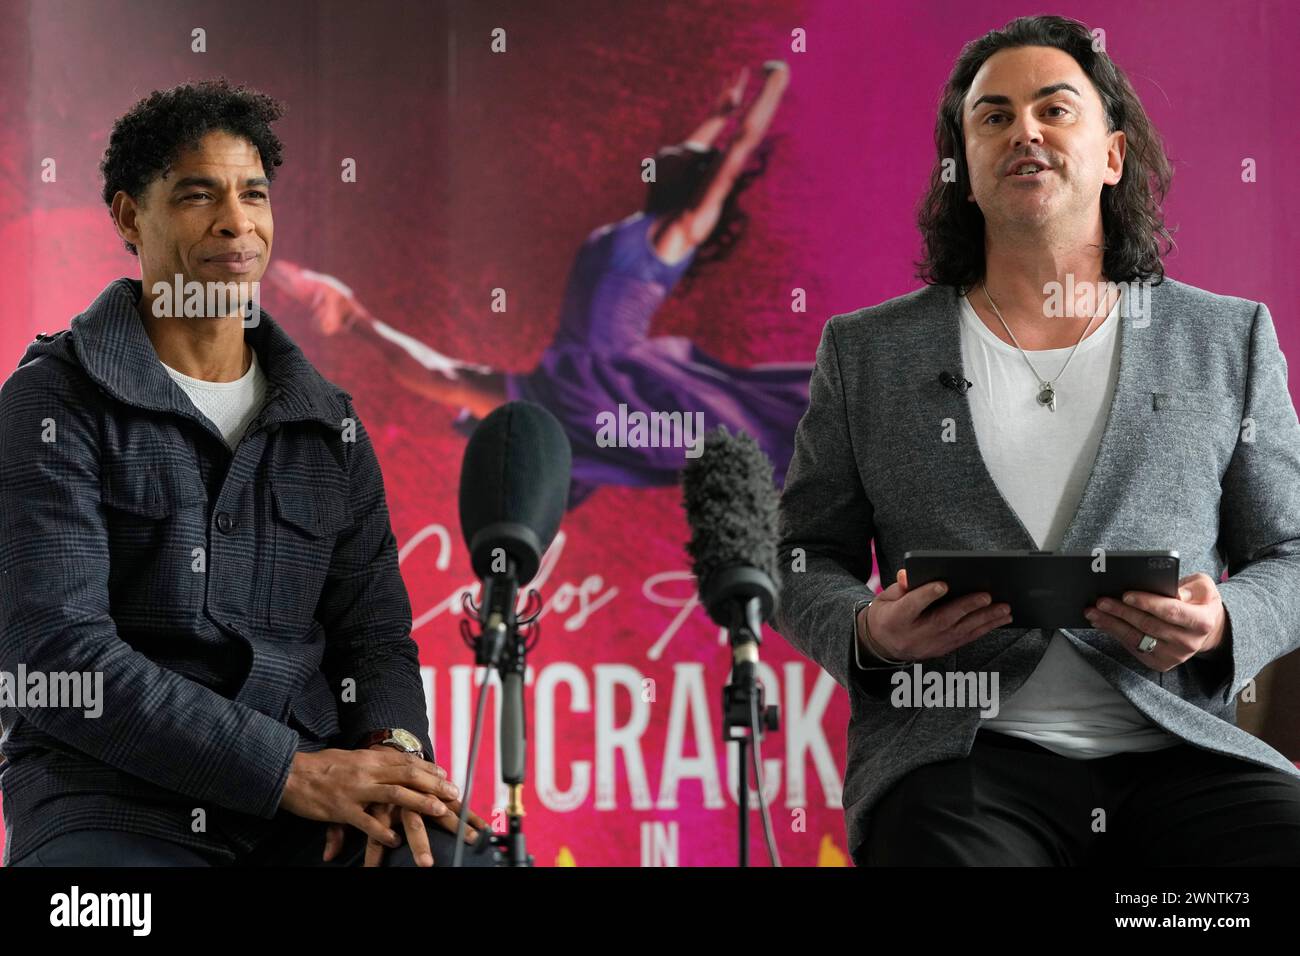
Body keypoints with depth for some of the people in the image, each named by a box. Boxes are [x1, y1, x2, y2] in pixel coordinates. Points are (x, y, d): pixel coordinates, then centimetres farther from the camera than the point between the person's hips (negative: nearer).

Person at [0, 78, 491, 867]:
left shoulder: (328, 423, 17)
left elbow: (374, 634, 16)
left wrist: (392, 748, -9)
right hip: (113, 794, -4)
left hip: (304, 797, 4)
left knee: (472, 859, -27)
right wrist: (293, 771, -17)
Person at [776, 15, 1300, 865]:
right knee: (939, 851, -37)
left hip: (1180, 742, 2)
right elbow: (803, 561, 17)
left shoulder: (1229, 339, 16)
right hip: (955, 754, -1)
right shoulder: (866, 352, 16)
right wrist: (868, 631, -6)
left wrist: (1220, 626, -6)